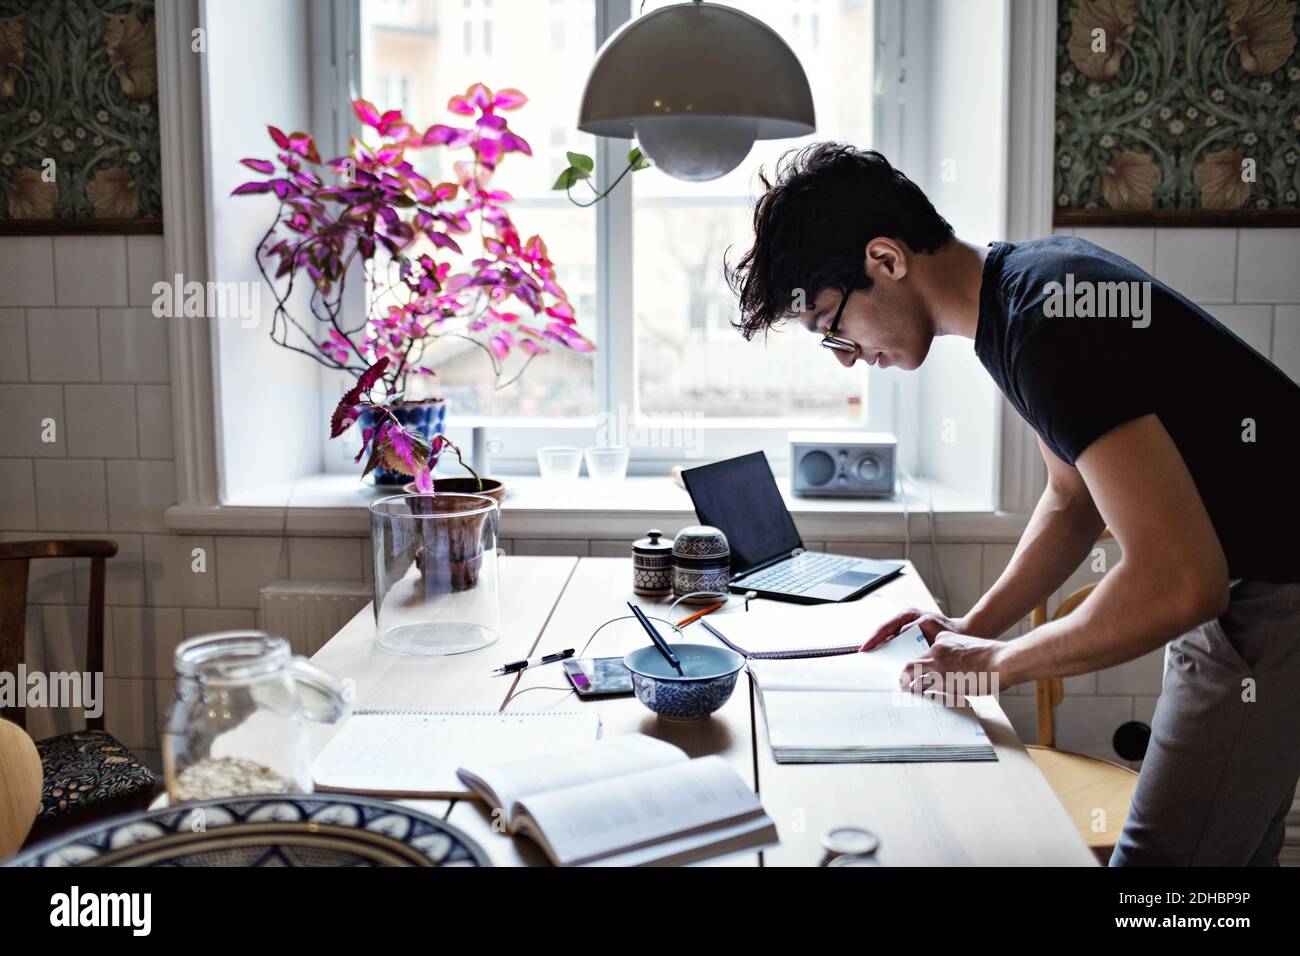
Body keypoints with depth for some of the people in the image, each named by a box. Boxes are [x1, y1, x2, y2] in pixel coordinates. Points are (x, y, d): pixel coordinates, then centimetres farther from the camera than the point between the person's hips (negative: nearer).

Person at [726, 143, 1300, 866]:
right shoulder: (1020, 278, 4)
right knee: (1229, 850, 19)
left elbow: (1179, 582, -32)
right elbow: (1073, 501, 15)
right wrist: (972, 628, 5)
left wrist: (997, 662, -19)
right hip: (1236, 582, 10)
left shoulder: (1047, 328, -28)